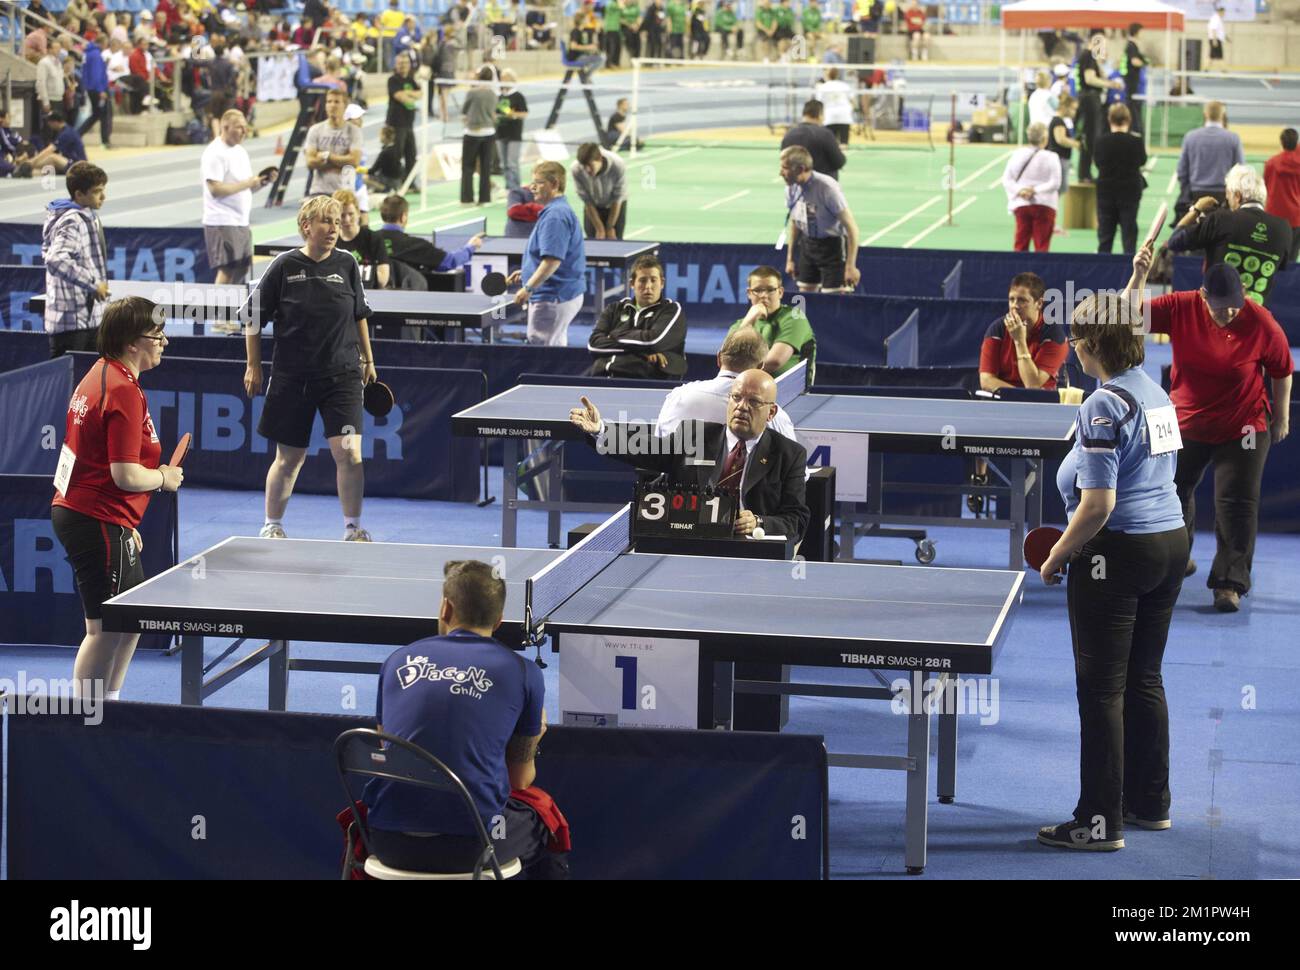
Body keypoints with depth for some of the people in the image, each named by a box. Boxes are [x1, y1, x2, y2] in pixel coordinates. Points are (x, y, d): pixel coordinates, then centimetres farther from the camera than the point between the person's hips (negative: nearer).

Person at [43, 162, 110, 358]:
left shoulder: (88, 217, 12)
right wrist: (93, 284, -27)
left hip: (90, 317, 10)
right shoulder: (72, 222, -18)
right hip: (71, 320, -10)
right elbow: (56, 260, -34)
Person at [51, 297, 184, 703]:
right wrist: (165, 478, -4)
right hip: (98, 521, -10)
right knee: (105, 629, -6)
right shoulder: (124, 392, -20)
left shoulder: (100, 374, 12)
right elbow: (126, 476, -24)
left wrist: (126, 525, 22)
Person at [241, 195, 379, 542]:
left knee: (349, 453, -11)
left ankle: (353, 527, 4)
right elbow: (254, 316, 2)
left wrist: (368, 359, 19)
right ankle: (272, 524, 28)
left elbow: (359, 316, 16)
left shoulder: (347, 264, 2)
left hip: (342, 374, 1)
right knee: (289, 458, 8)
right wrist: (253, 366, 1)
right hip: (292, 377, -1)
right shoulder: (285, 266, -6)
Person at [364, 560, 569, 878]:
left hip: (389, 845, 2)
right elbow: (520, 779, 11)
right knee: (547, 821, 28)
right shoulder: (523, 673, 1)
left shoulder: (398, 660, 9)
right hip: (470, 847, -2)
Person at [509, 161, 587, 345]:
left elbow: (552, 260, -27)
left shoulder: (555, 216, -19)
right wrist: (526, 273, 22)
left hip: (553, 298, -11)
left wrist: (528, 288, -25)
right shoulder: (557, 211, 16)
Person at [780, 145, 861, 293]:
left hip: (832, 246, -6)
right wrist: (790, 258, 16)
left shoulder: (827, 188, -24)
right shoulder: (792, 189, -5)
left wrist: (851, 266, -20)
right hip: (808, 244, 6)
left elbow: (851, 227, -20)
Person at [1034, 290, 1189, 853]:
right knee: (1144, 679, 17)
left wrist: (1057, 556, -9)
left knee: (1102, 688, -1)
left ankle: (1101, 822, 3)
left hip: (1118, 552, -9)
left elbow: (1098, 505, -22)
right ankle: (1151, 803, 25)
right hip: (1170, 541, 9)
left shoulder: (1104, 407, -18)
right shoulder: (1156, 395, 9)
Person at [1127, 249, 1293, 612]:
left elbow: (1282, 370, -5)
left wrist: (1281, 416, 1)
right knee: (1172, 490, 17)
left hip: (1243, 429, -3)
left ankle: (1230, 583, -3)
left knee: (1237, 502, -10)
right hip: (1186, 422, 3)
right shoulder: (1181, 308, -17)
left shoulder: (1260, 322, -20)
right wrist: (1139, 276, -32)